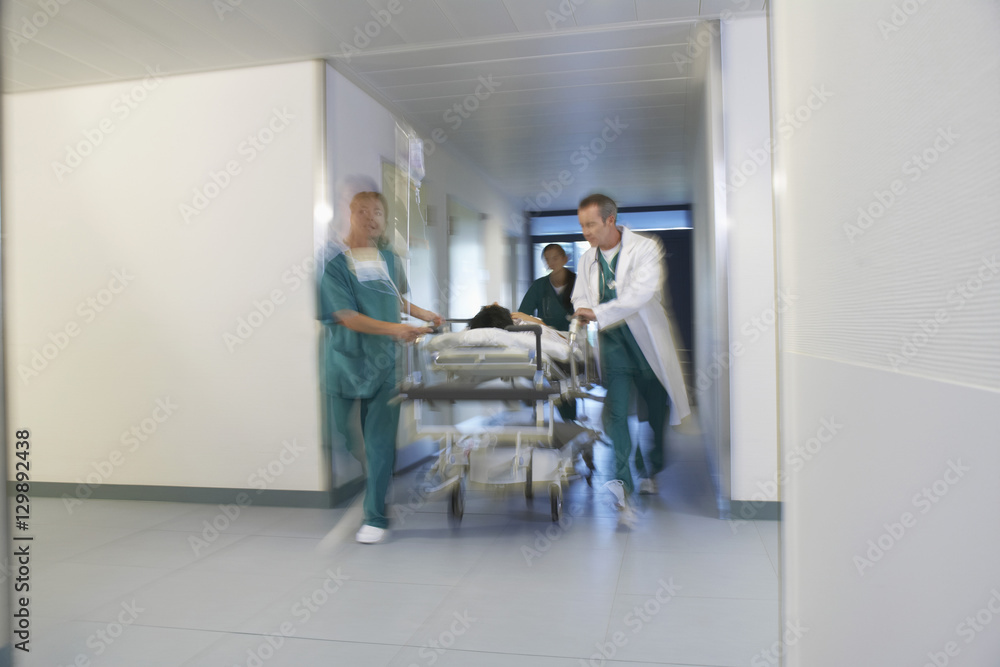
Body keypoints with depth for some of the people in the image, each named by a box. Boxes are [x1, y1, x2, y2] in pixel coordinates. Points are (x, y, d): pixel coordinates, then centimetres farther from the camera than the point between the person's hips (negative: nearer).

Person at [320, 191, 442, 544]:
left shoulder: (389, 259, 8)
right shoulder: (334, 262, -8)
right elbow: (347, 316, -16)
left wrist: (421, 313, 16)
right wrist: (394, 329, -25)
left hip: (384, 363, 3)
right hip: (345, 361, -3)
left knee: (380, 441, 0)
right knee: (342, 438, 7)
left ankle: (375, 517, 10)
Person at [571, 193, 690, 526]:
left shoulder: (645, 249, -8)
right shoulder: (588, 260, 10)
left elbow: (640, 293, -21)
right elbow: (580, 297, 19)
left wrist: (598, 313, -27)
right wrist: (583, 312, -5)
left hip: (646, 338, -2)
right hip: (612, 341, 3)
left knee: (655, 407, 9)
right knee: (616, 409, -12)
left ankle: (649, 472, 32)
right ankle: (622, 487, -17)